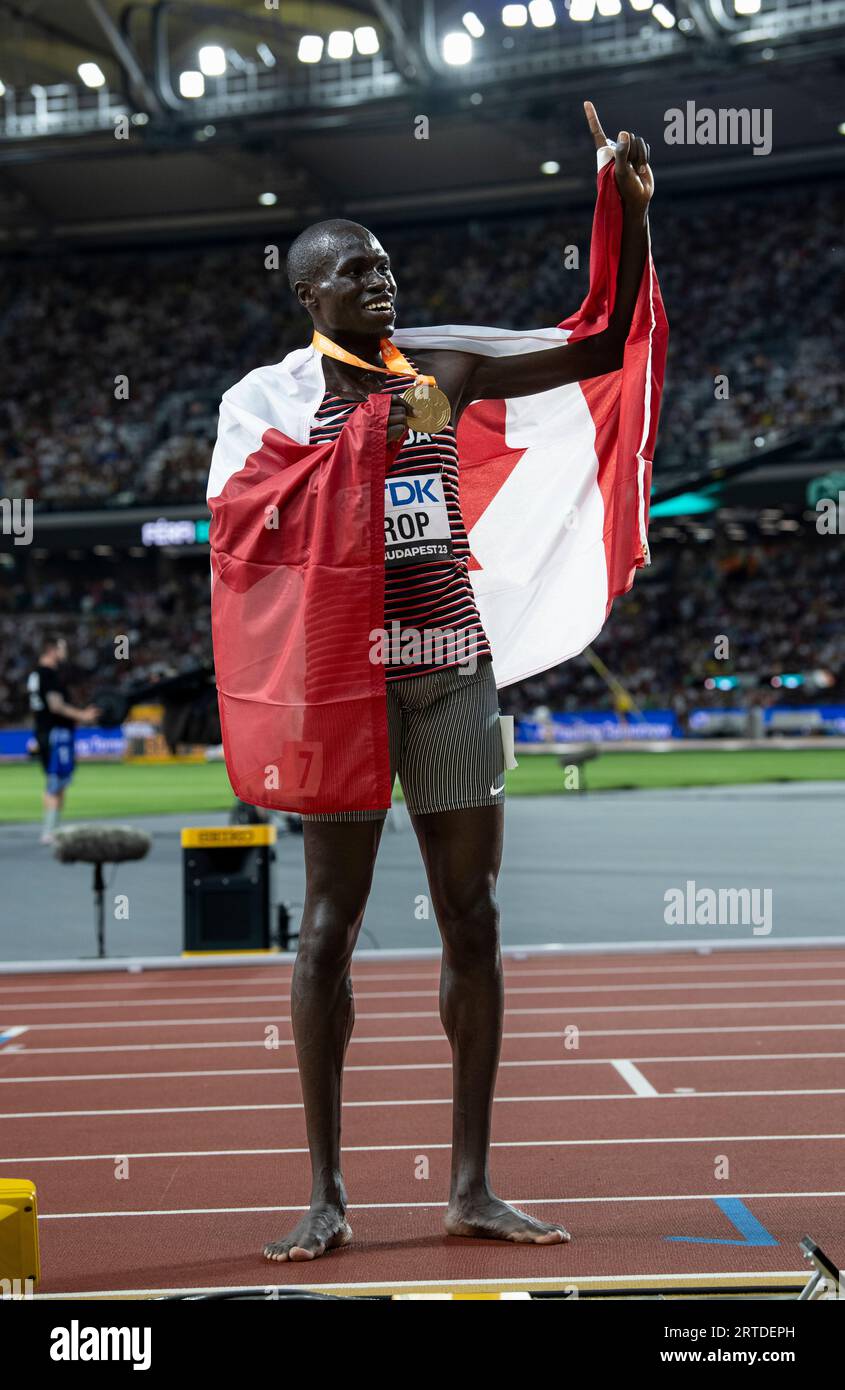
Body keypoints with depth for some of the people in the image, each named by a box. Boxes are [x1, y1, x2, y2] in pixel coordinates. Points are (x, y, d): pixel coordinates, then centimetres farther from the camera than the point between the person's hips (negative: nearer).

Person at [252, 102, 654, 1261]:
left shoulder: (442, 376, 10)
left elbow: (605, 348, 10)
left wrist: (635, 214, 1)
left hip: (455, 673, 4)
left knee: (472, 922, 3)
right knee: (331, 924, -3)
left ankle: (473, 1185, 10)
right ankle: (327, 1194, 4)